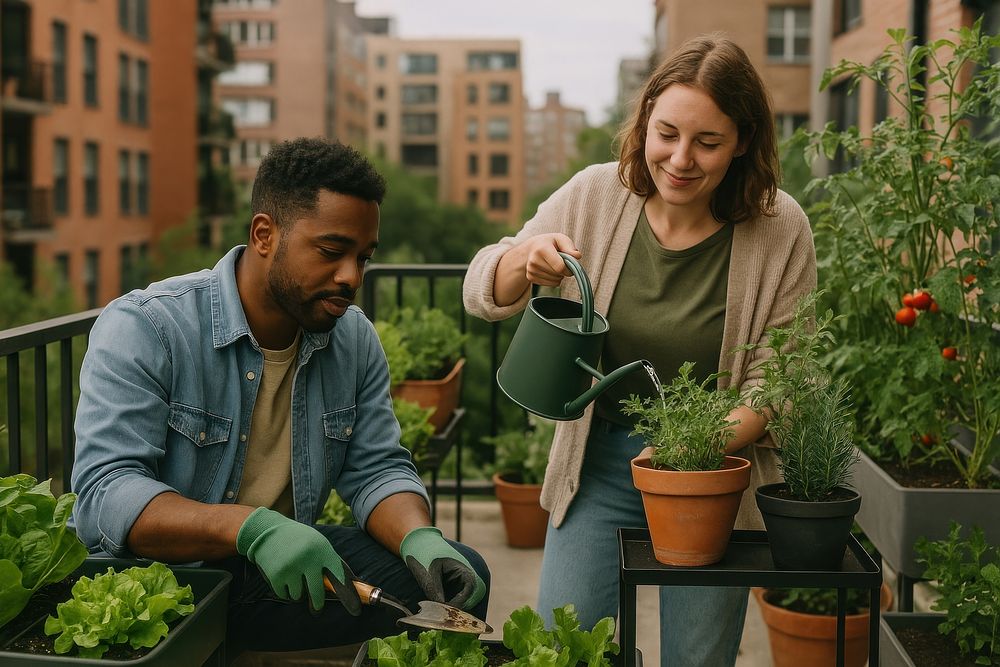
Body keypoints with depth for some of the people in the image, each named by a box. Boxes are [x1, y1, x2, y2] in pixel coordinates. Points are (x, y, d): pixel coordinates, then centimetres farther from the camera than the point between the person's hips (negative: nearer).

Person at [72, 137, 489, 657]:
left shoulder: (355, 338, 3)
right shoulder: (142, 328, -15)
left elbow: (376, 469, 5)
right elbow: (105, 493, -24)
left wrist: (418, 538, -19)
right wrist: (249, 528, -41)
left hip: (282, 574, 6)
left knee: (459, 573, -10)